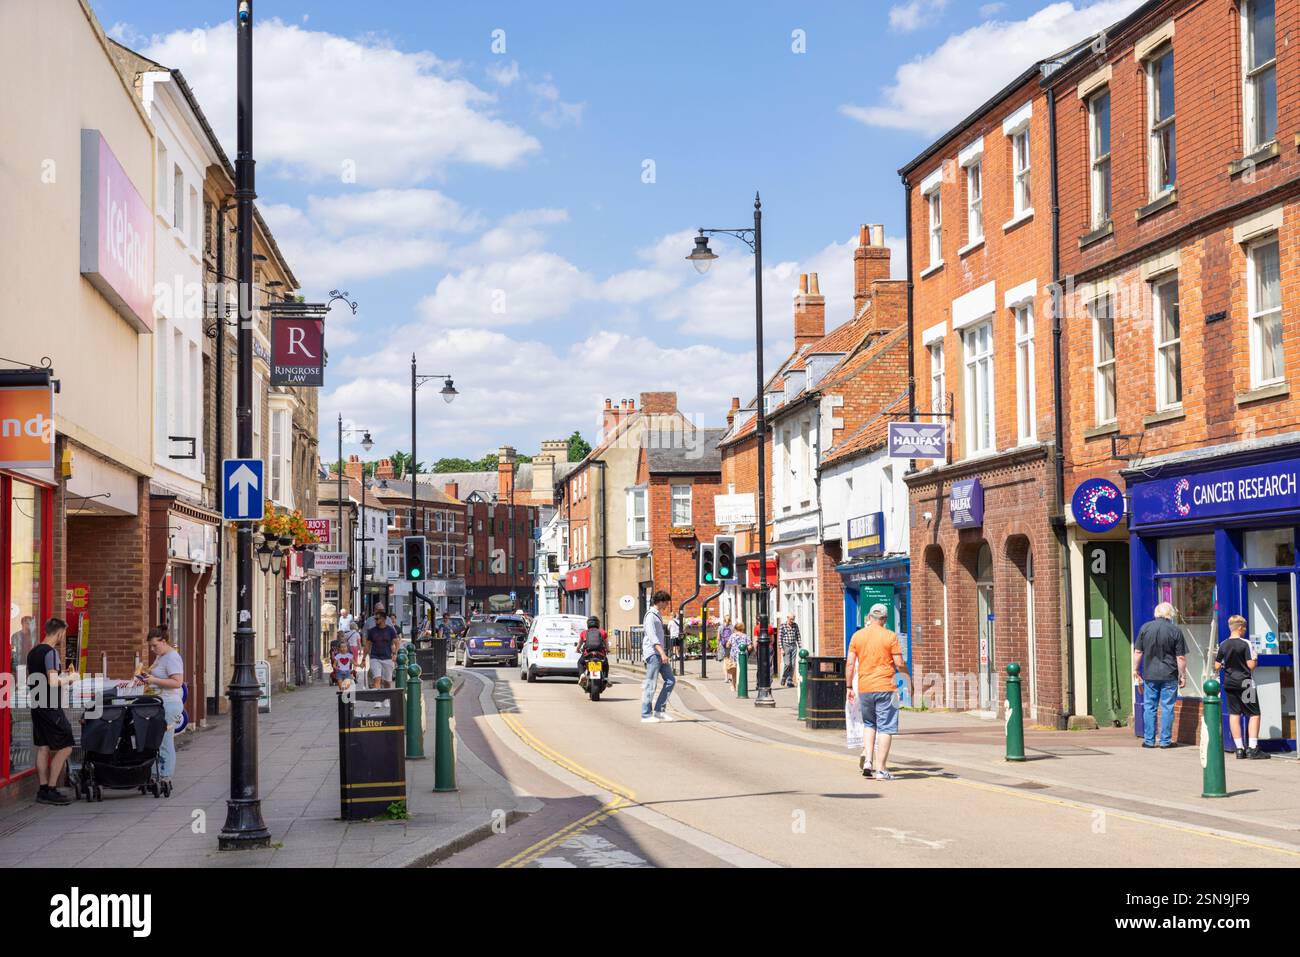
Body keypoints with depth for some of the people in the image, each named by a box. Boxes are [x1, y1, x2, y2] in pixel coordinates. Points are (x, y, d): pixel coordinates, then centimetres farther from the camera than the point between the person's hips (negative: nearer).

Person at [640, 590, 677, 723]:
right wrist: (662, 653, -27)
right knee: (651, 685, -6)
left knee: (670, 680, 5)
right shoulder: (650, 615, -12)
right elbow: (652, 636, -21)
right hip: (653, 653, -10)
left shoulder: (658, 615, 19)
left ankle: (659, 710, 8)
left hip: (659, 653, 10)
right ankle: (646, 715, -2)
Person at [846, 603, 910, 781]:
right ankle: (881, 769, 0)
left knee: (869, 724, 21)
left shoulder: (857, 635, 4)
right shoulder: (890, 636, -6)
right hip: (885, 687, -3)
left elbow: (849, 663, 3)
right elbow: (899, 664, -7)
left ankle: (868, 760, 7)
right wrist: (908, 677, 11)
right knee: (885, 727, 2)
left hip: (864, 688, 4)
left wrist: (850, 687, 11)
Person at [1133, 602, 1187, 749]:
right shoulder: (1175, 631, -5)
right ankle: (1165, 740, 5)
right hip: (1169, 676, -2)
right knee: (1167, 708, 4)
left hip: (1150, 675, 2)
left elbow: (1138, 652, 5)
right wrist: (1183, 675, 3)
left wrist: (1136, 670, 14)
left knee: (1149, 707, 8)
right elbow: (1181, 657, -5)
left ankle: (1149, 740, 8)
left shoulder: (1145, 628, 2)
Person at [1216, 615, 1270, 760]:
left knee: (1234, 714, 6)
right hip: (1245, 683, -5)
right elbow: (1251, 665, -15)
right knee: (1254, 714, 2)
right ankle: (1253, 748, -5)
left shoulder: (1223, 645, 3)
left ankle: (1240, 749, 6)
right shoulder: (1245, 643, -12)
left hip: (1229, 683, 5)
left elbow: (1217, 666, 6)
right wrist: (1255, 659, 5)